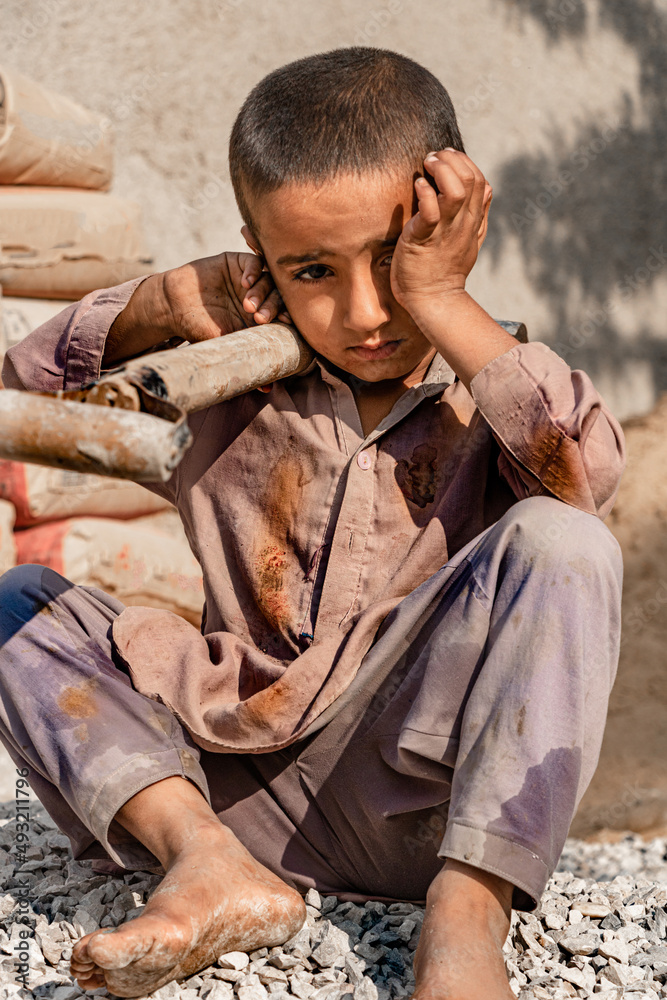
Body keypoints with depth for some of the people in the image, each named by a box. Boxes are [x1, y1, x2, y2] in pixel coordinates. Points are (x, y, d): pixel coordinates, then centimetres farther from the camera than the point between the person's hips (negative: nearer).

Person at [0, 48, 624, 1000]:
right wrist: (154, 305, -1)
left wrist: (443, 304, -17)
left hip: (420, 785, -3)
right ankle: (210, 863, -27)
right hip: (238, 792, 3)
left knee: (558, 545, -24)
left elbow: (590, 472, -22)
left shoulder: (494, 390, 2)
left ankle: (466, 918, -34)